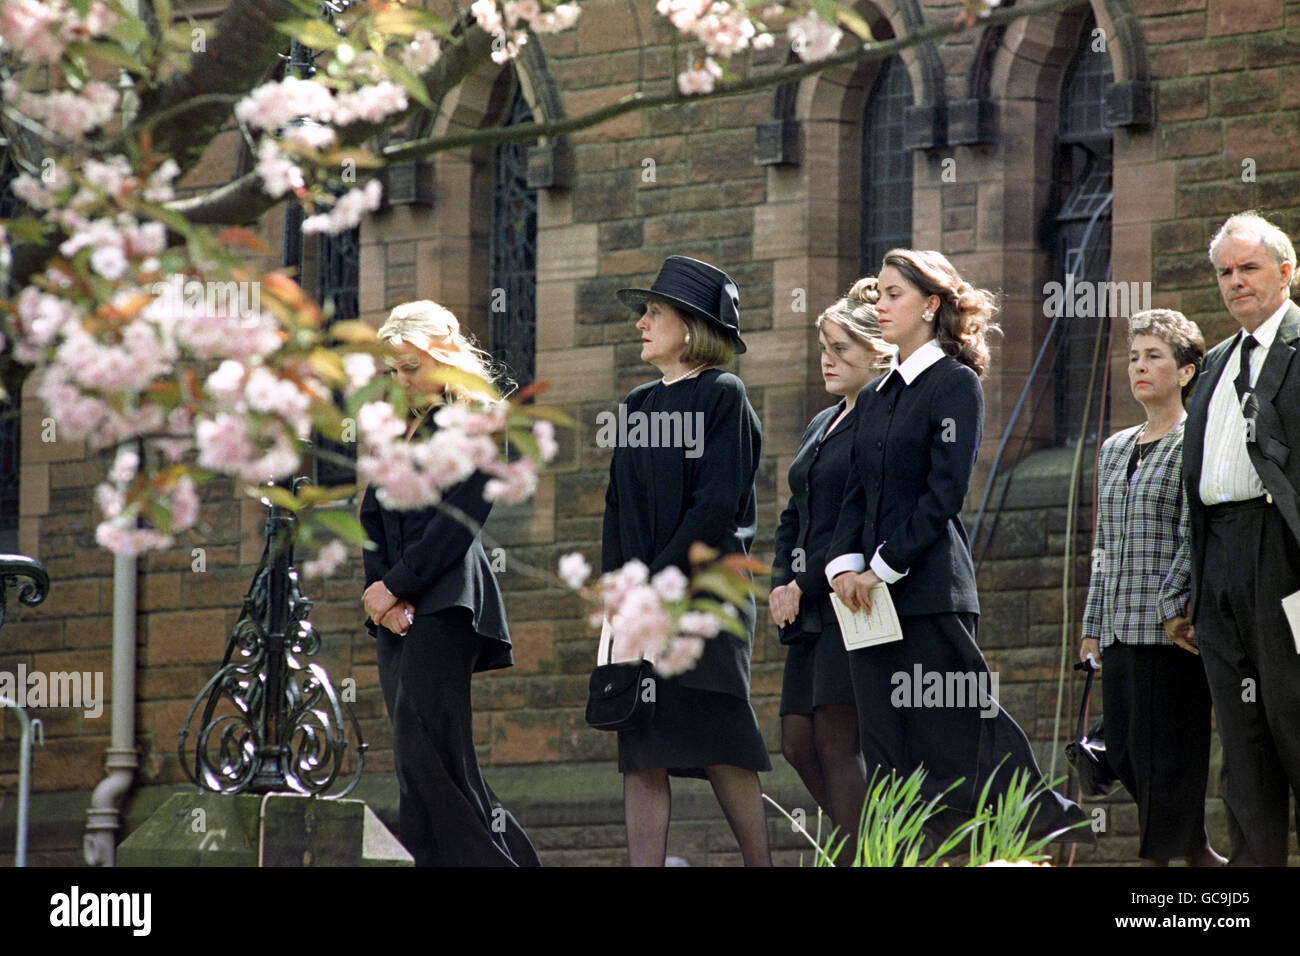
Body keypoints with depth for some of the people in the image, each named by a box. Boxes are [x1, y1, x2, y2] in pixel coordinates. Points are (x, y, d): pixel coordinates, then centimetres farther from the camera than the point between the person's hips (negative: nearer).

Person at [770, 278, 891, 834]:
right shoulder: (822, 425, 21)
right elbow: (796, 515, 23)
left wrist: (808, 584, -14)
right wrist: (781, 583, 7)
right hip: (809, 607, 9)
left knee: (835, 741, -11)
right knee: (799, 745, 7)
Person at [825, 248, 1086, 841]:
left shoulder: (955, 384, -4)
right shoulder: (874, 397, 18)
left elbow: (945, 492, -11)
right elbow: (858, 493, 14)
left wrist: (883, 568, -13)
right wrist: (845, 565, -3)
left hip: (930, 588, -7)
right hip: (870, 592, 7)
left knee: (962, 732, -6)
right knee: (887, 753, 2)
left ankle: (1050, 826, 4)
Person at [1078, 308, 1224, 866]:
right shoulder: (1114, 449, 18)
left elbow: (1193, 535, -11)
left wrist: (1172, 606, -17)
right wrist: (1093, 625, 17)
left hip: (1170, 630, -8)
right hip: (1121, 627, 8)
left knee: (1166, 752, -5)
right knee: (1125, 752, 7)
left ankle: (1160, 855, 1)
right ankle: (1196, 852, 19)